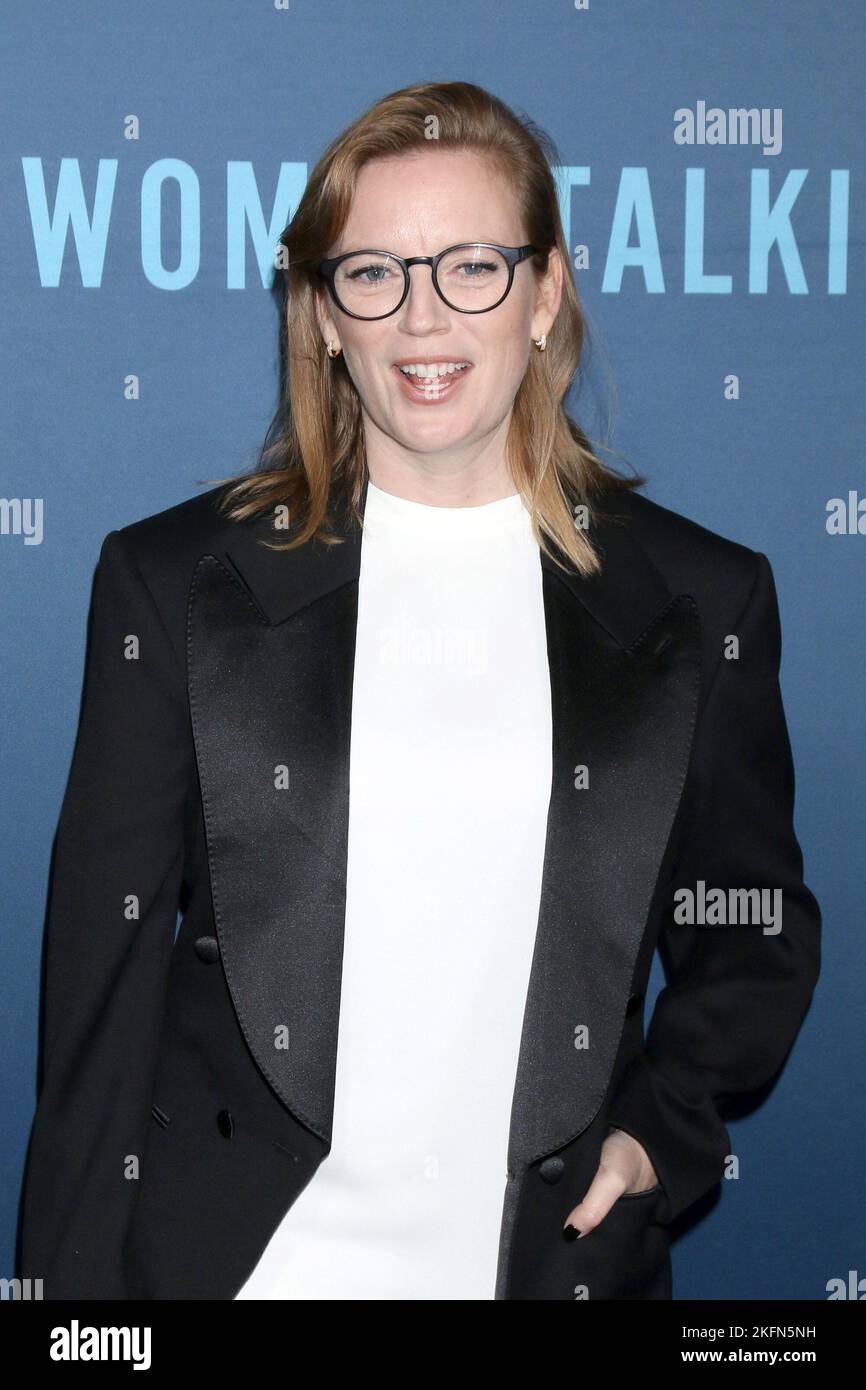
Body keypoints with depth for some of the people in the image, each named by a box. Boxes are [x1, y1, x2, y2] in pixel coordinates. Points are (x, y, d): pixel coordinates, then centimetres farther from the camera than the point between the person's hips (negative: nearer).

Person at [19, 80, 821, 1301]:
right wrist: (73, 1278, -2)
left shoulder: (702, 602, 1)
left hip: (554, 1250, 1)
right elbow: (106, 959, -1)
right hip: (224, 1251, 0)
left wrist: (665, 1130, -5)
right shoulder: (176, 580, -1)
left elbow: (756, 935, 11)